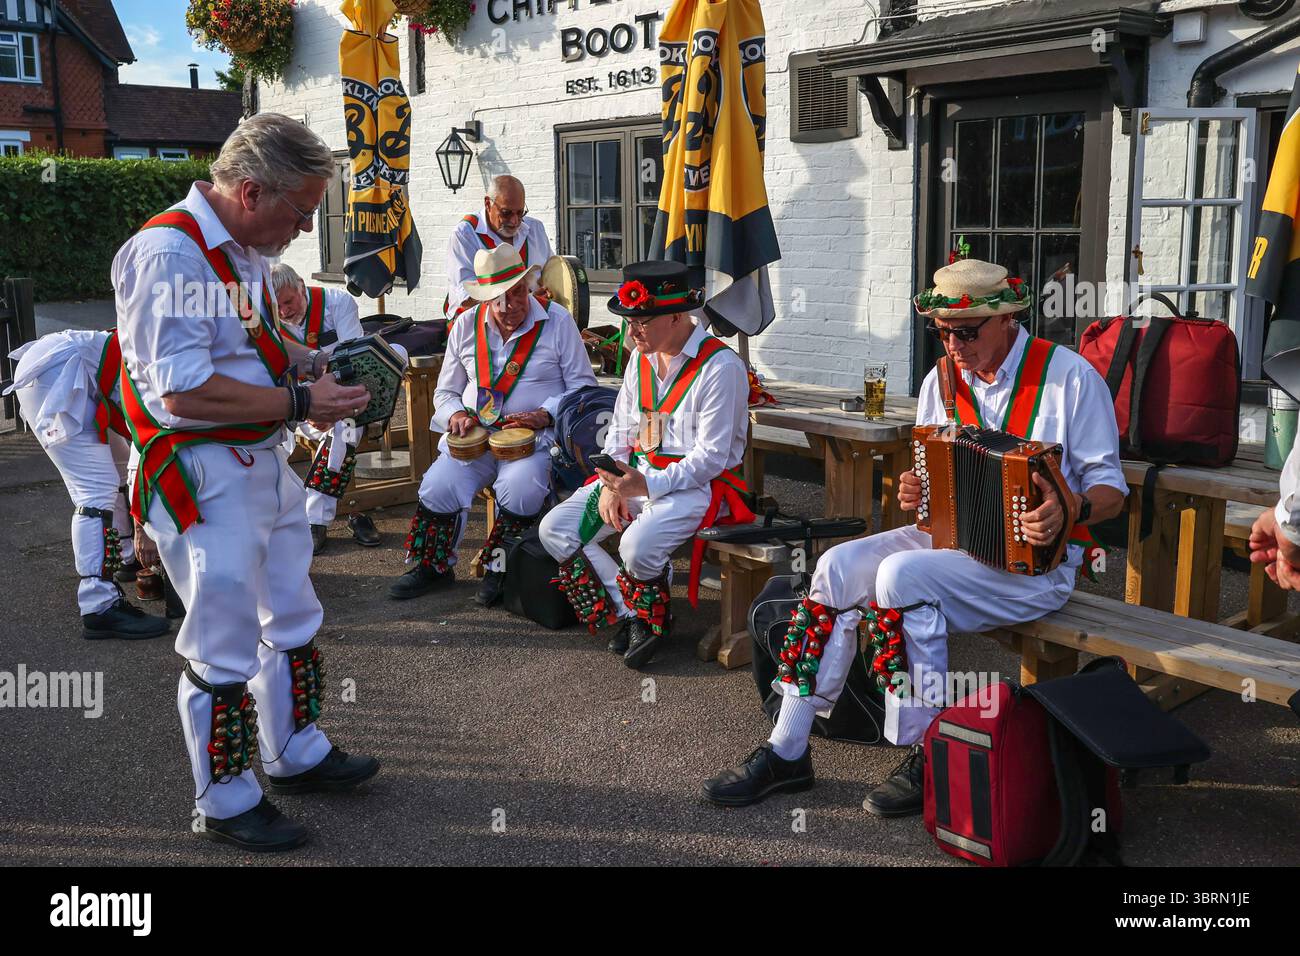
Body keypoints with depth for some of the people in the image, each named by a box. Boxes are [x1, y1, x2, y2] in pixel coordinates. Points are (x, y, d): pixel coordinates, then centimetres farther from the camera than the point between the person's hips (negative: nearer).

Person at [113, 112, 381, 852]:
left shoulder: (246, 249, 10)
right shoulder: (168, 254, -21)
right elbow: (183, 391, -27)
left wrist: (316, 365, 4)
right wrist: (301, 402, -22)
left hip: (265, 463, 10)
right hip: (205, 477, -10)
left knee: (293, 619, 20)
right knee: (226, 646, 1)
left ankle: (297, 754, 39)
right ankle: (225, 802, 19)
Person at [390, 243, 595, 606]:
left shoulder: (556, 321, -1)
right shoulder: (466, 326, 9)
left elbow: (583, 385, 0)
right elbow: (445, 391, 17)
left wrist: (545, 415, -16)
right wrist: (456, 414, -6)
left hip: (535, 437, -3)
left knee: (520, 488, -33)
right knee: (438, 486, -20)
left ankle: (500, 569, -7)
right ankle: (432, 566, 8)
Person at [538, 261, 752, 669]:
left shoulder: (720, 367, -16)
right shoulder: (643, 359, 9)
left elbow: (711, 458, -18)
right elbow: (621, 430, 14)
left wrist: (647, 486, -24)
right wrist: (611, 486, -3)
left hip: (697, 483, -8)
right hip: (638, 474, 8)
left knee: (638, 545, -34)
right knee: (555, 529, -7)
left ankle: (653, 620, -1)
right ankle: (627, 616, -4)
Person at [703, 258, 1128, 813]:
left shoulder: (1069, 376, -8)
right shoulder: (941, 381, 8)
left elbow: (1110, 488, -7)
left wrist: (1069, 512, -29)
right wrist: (915, 492, -6)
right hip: (953, 538, 6)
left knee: (901, 575, -30)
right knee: (839, 567, -16)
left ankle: (928, 760, -16)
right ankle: (787, 751, -9)